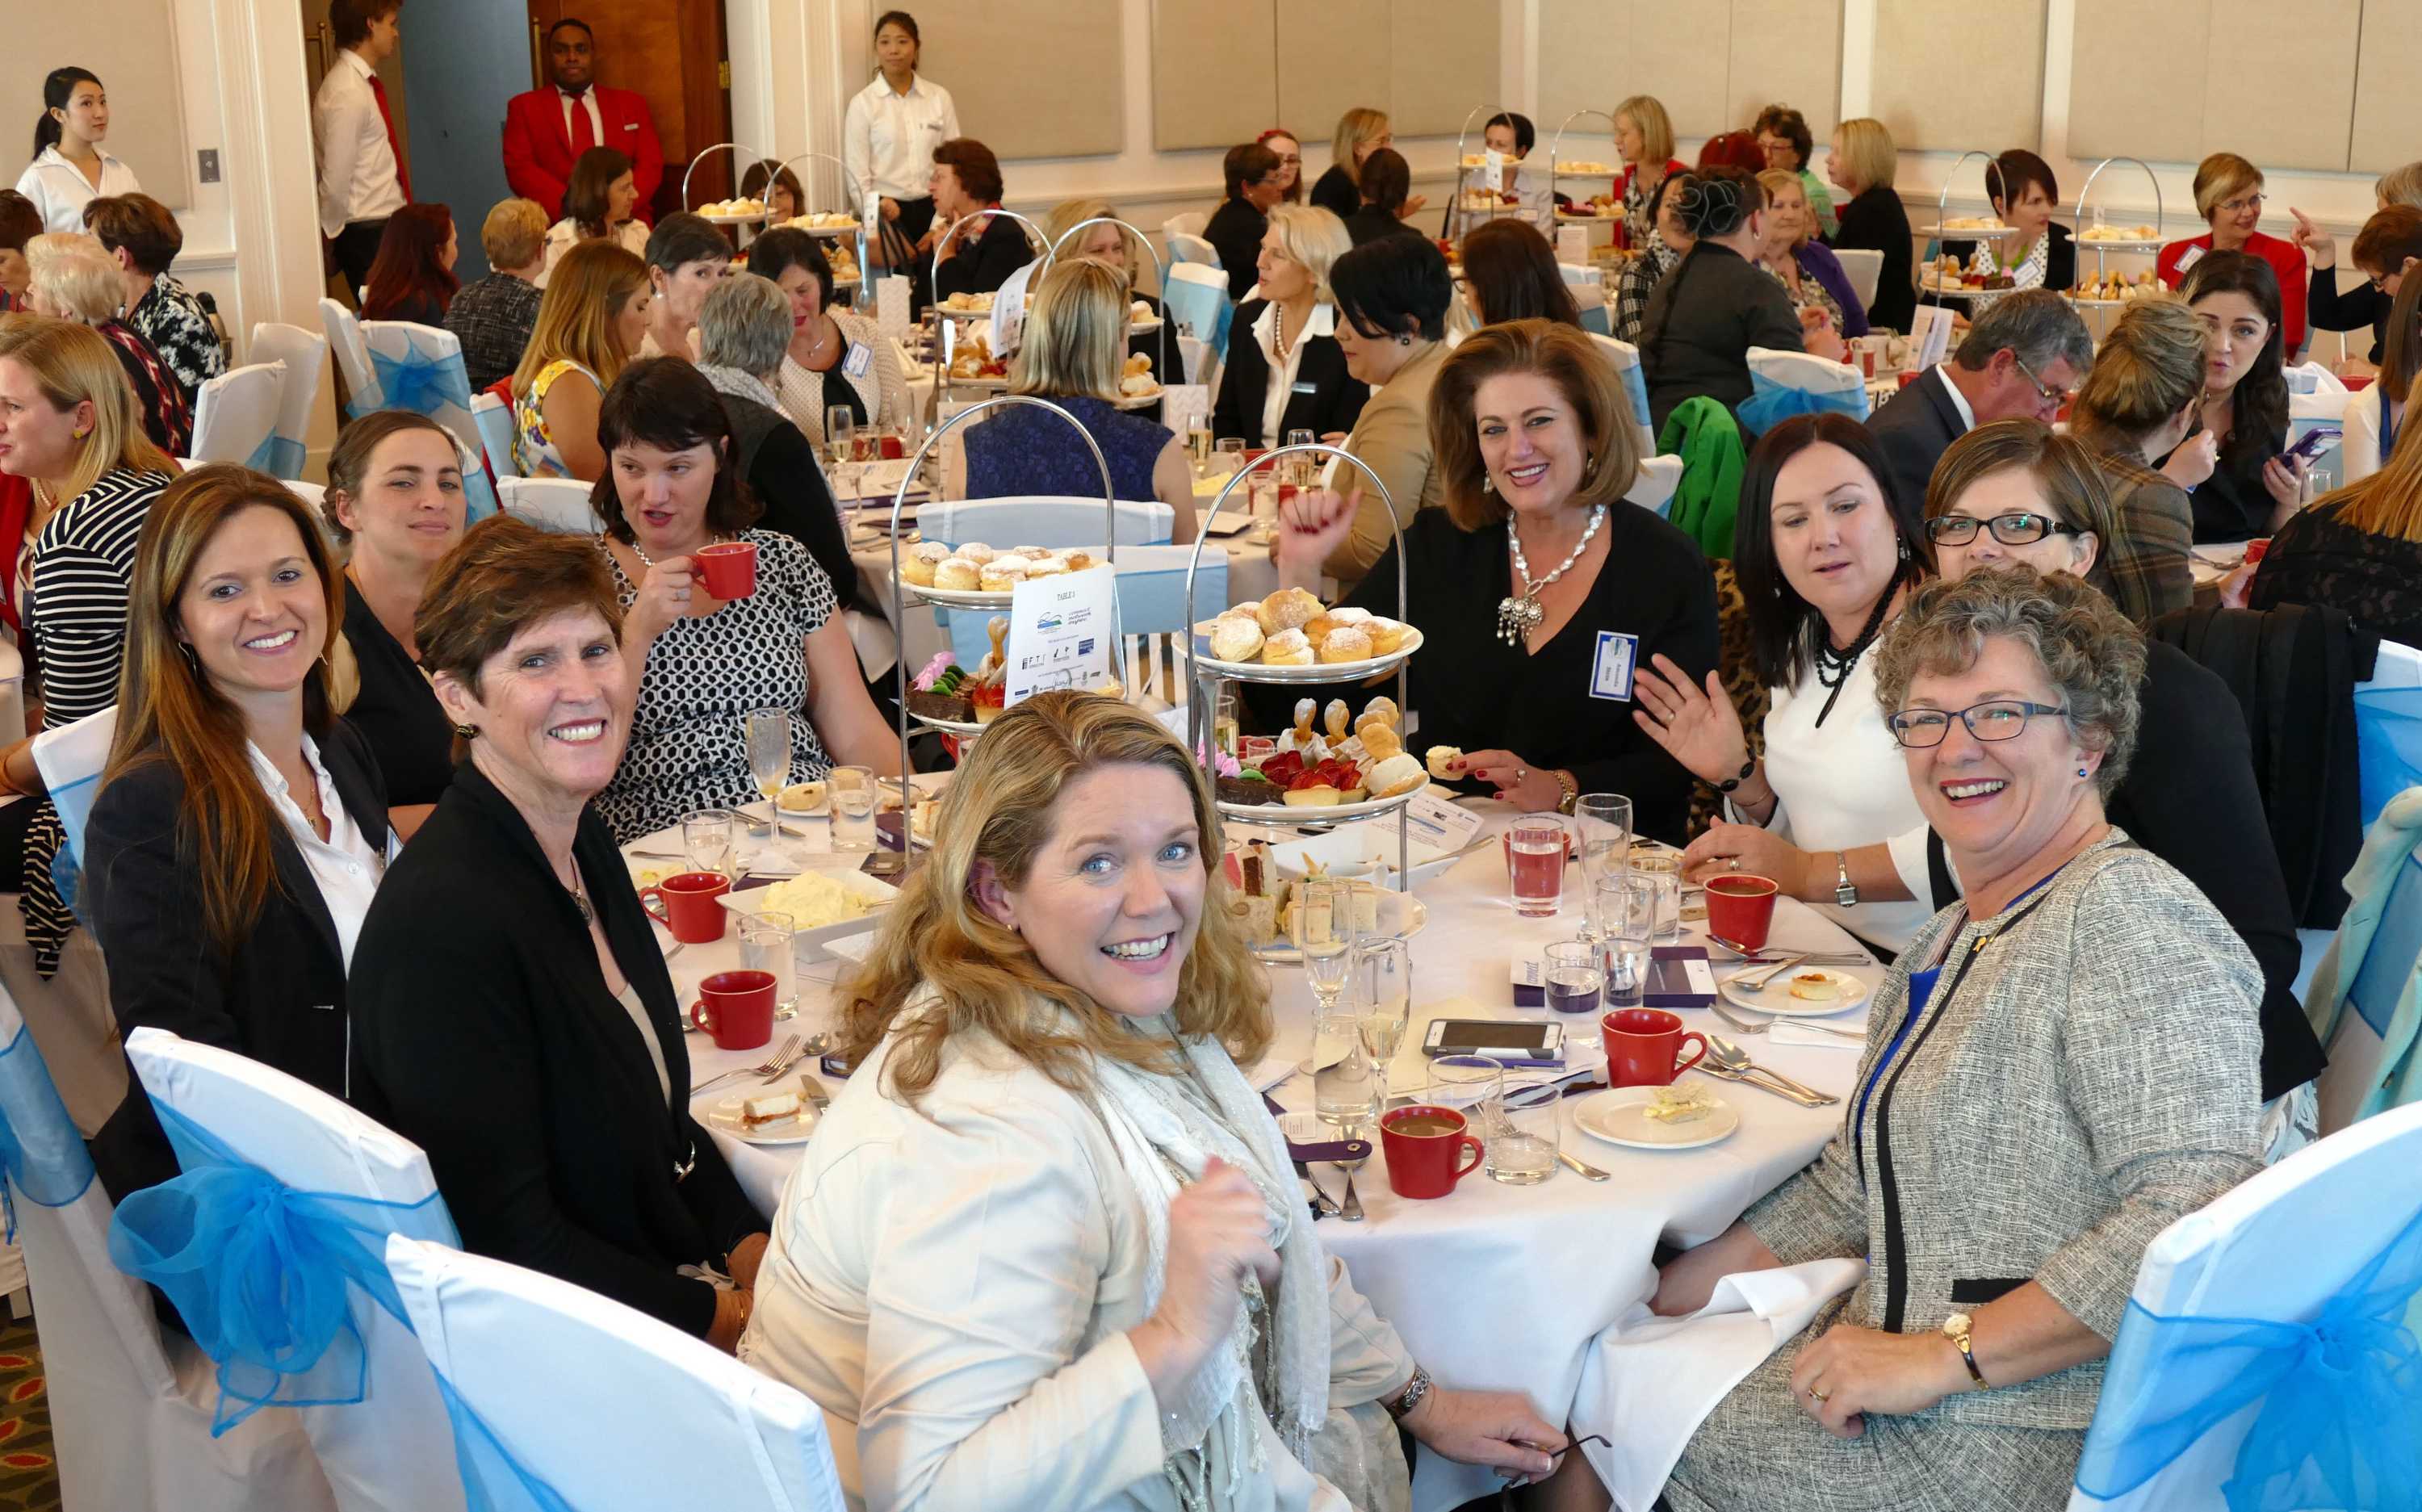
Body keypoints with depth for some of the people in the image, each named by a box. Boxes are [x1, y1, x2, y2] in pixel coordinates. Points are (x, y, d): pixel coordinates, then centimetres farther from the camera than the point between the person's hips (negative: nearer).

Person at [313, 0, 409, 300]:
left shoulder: (364, 83, 11)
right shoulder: (348, 93, -18)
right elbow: (335, 180, -17)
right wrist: (331, 233, -5)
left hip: (385, 228, 8)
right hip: (368, 234, -8)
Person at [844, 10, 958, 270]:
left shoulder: (939, 98, 5)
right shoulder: (862, 104, 0)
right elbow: (857, 176, -1)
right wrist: (878, 210, -13)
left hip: (932, 210, 2)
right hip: (887, 214, -2)